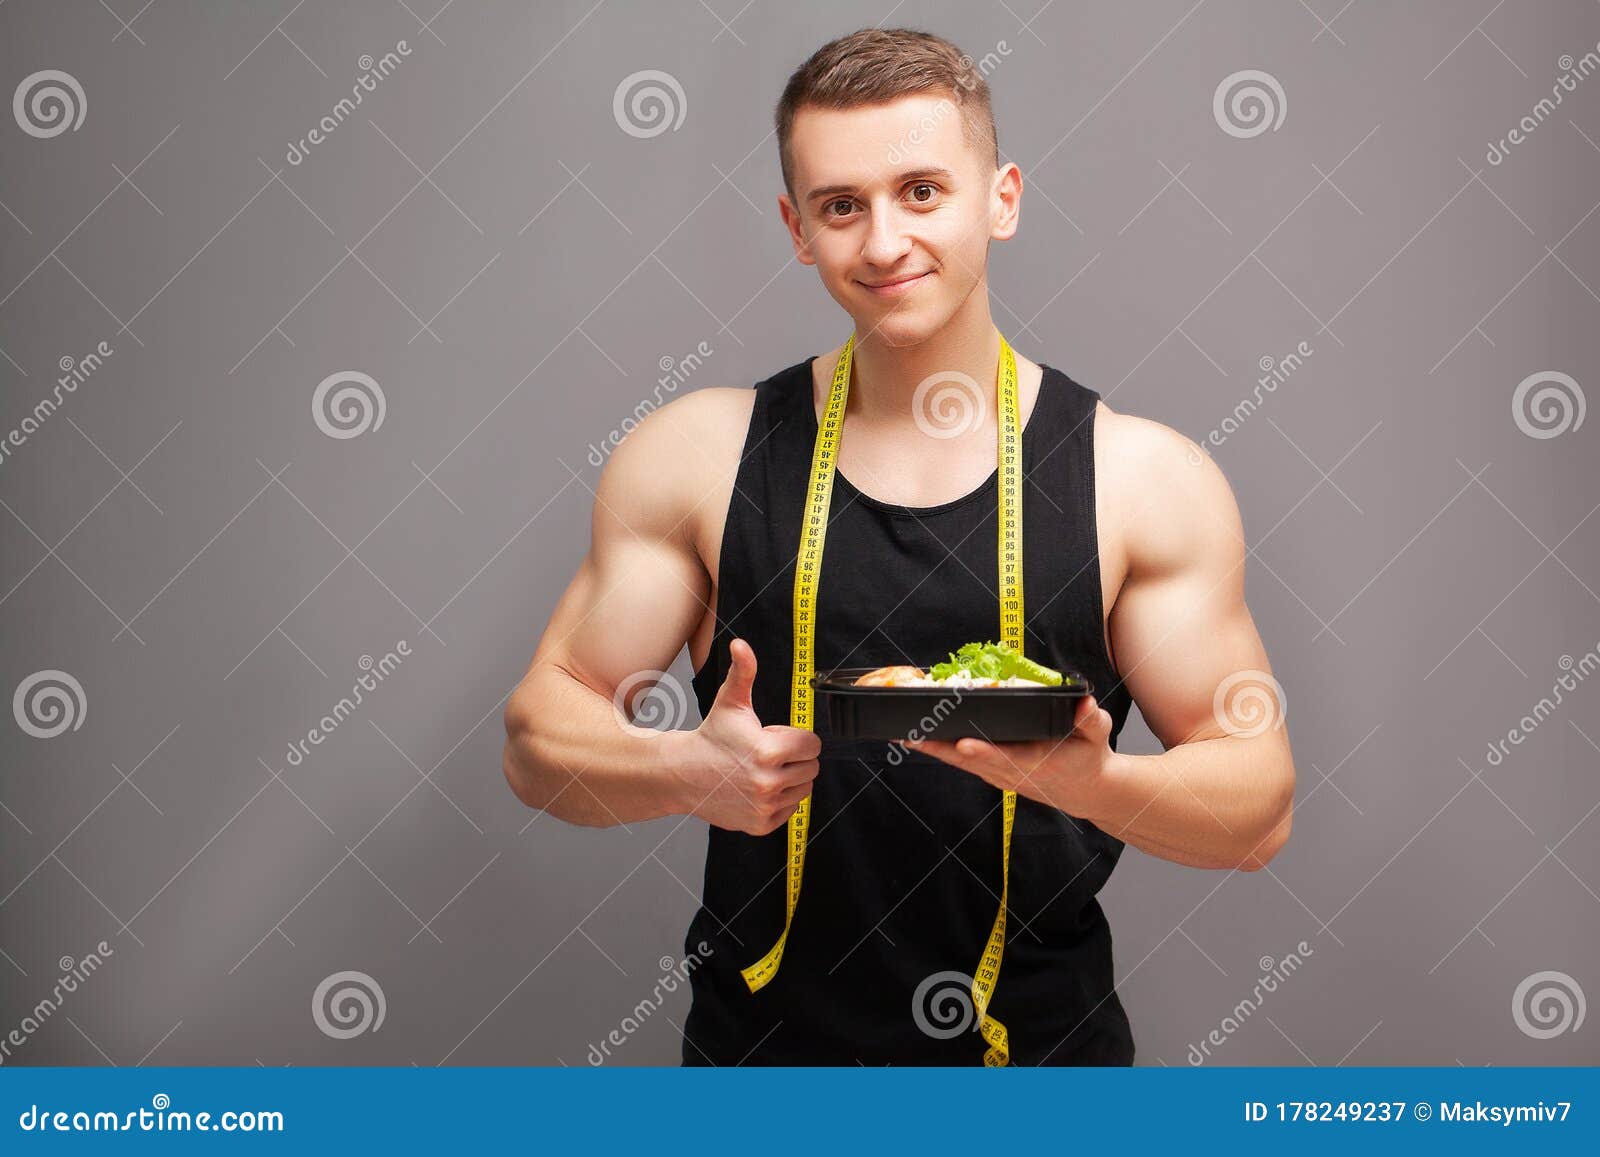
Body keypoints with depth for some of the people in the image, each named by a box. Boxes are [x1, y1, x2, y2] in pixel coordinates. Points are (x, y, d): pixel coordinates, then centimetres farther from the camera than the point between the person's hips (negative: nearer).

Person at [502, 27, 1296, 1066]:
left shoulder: (1145, 477, -7)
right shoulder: (696, 456, -5)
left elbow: (1260, 809, -5)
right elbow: (541, 735, -2)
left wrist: (1092, 781, -25)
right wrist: (691, 771, -21)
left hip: (1045, 1048, 0)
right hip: (759, 1041, 1)